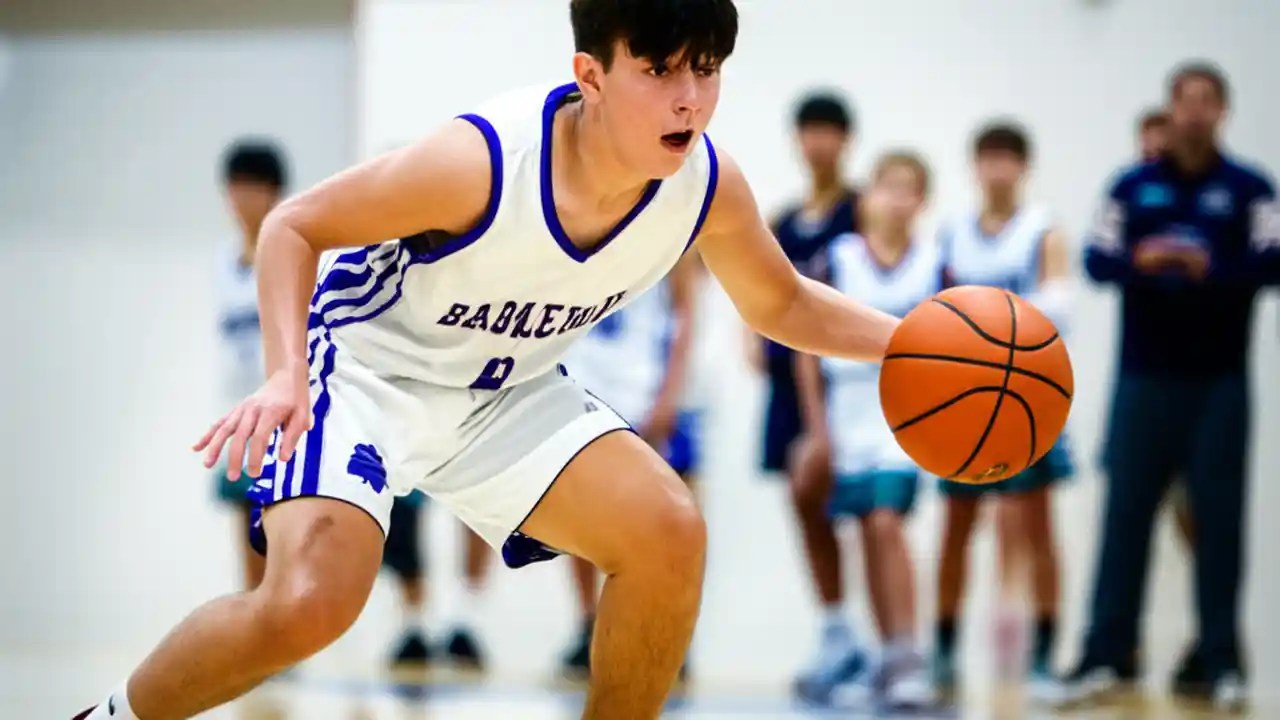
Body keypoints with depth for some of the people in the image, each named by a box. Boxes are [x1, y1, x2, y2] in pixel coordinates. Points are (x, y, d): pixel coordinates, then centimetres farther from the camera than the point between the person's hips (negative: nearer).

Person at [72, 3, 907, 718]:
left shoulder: (708, 184, -17)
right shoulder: (483, 160, -33)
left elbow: (784, 305, 5)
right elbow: (294, 227, -20)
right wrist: (287, 374, -35)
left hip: (507, 392, 6)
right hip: (366, 365, -5)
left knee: (669, 535, -14)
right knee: (311, 602, -27)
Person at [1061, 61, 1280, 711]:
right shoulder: (1132, 187, 8)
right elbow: (1096, 259, 2)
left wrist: (1210, 267, -24)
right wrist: (1139, 261, -19)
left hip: (1219, 381, -1)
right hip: (1143, 377, 1)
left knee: (1218, 517, 0)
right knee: (1126, 511, -1)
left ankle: (1219, 660, 6)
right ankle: (1106, 653, 0)